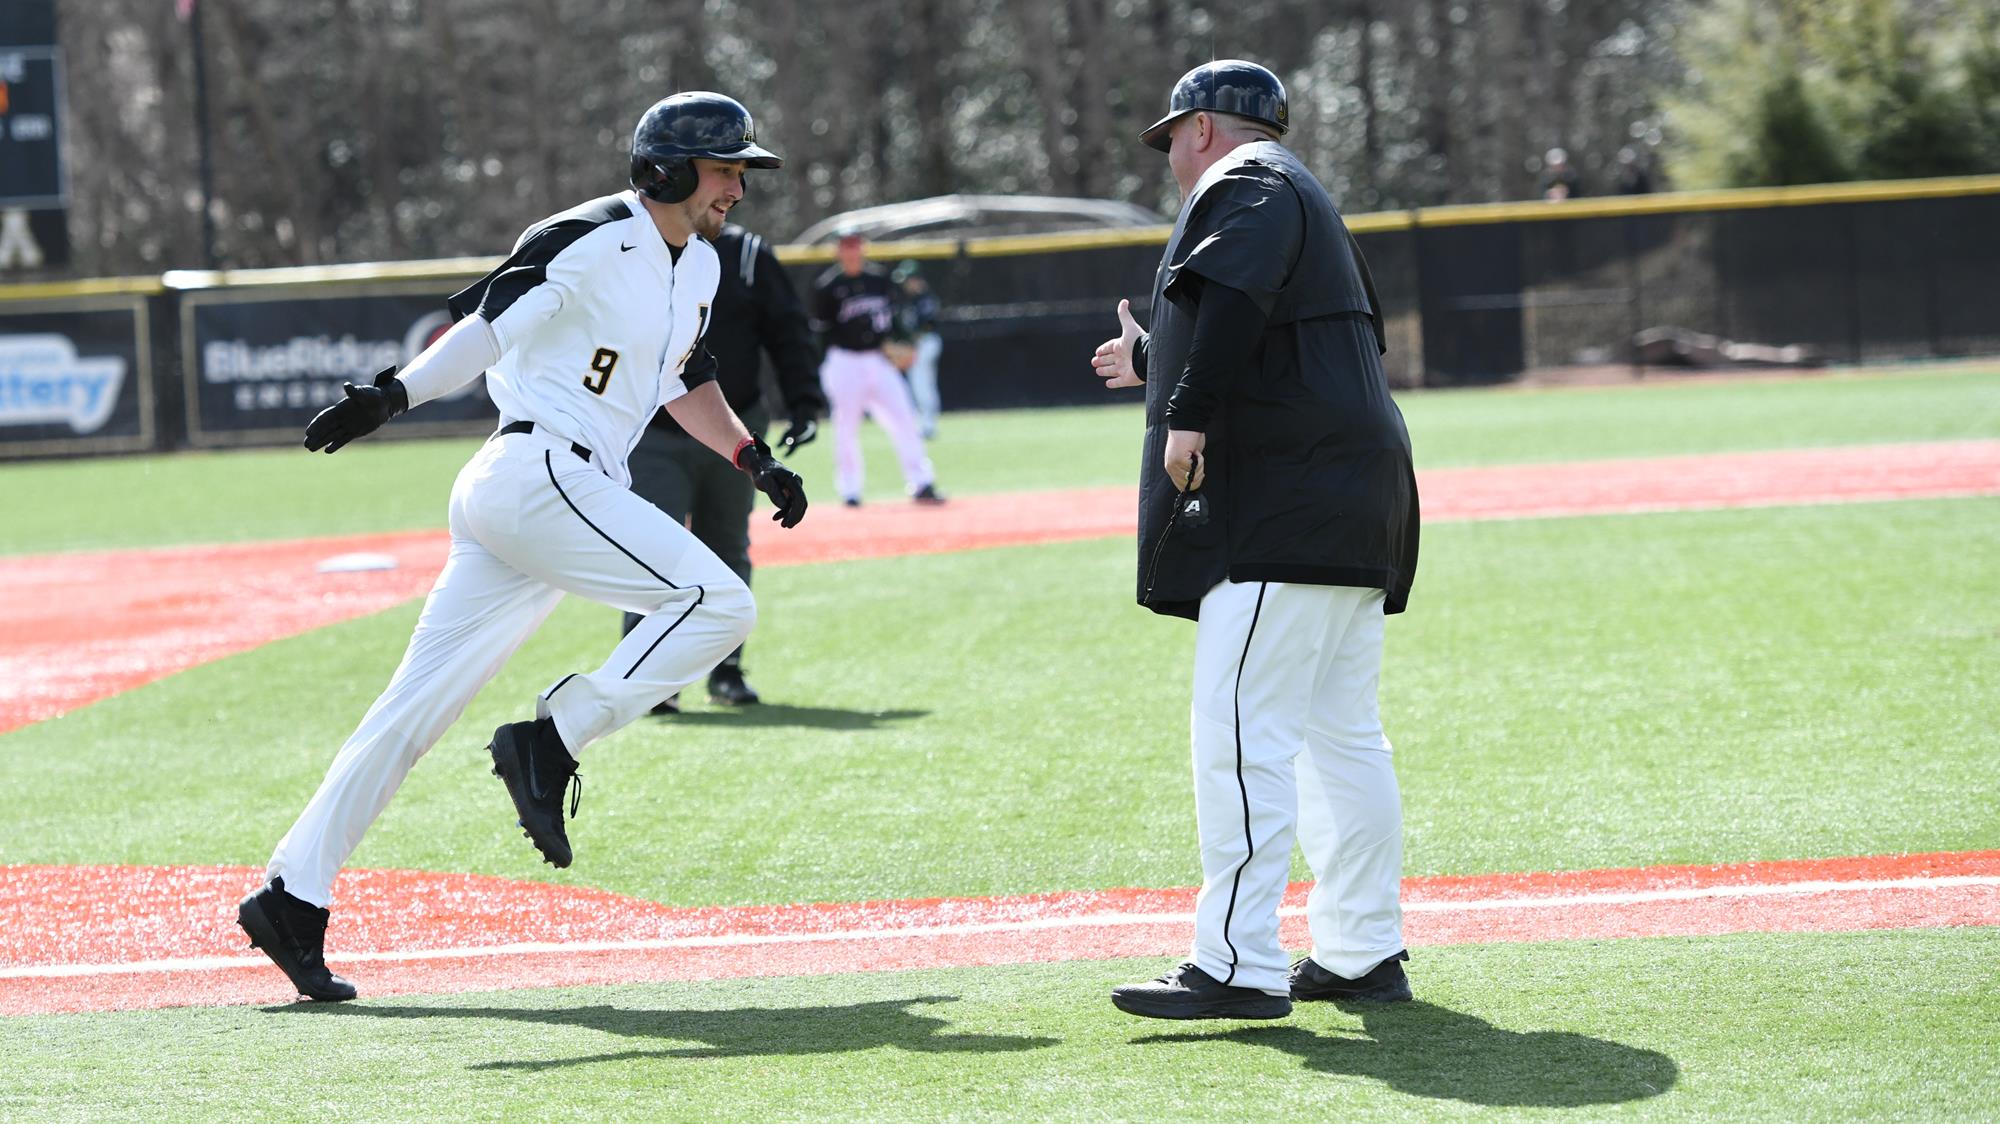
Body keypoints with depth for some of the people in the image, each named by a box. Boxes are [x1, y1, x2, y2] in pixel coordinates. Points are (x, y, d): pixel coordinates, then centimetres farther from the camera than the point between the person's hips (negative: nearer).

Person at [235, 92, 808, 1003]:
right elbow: (486, 326, -19)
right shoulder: (593, 243, -10)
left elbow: (686, 383, 32)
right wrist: (396, 393, -32)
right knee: (717, 602, -15)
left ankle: (291, 897, 3)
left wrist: (753, 459, 21)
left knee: (417, 709, 5)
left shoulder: (697, 267, 19)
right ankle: (547, 744, -13)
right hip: (538, 473, -9)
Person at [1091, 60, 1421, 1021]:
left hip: (1283, 518, -11)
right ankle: (1362, 955, 15)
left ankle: (1239, 966, -18)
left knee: (1241, 732, -14)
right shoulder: (1301, 197, 27)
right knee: (1342, 734, 13)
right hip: (1351, 509, 11)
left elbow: (1232, 302, -24)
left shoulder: (1244, 187, -4)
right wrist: (1151, 362, 50)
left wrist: (1188, 414, -26)